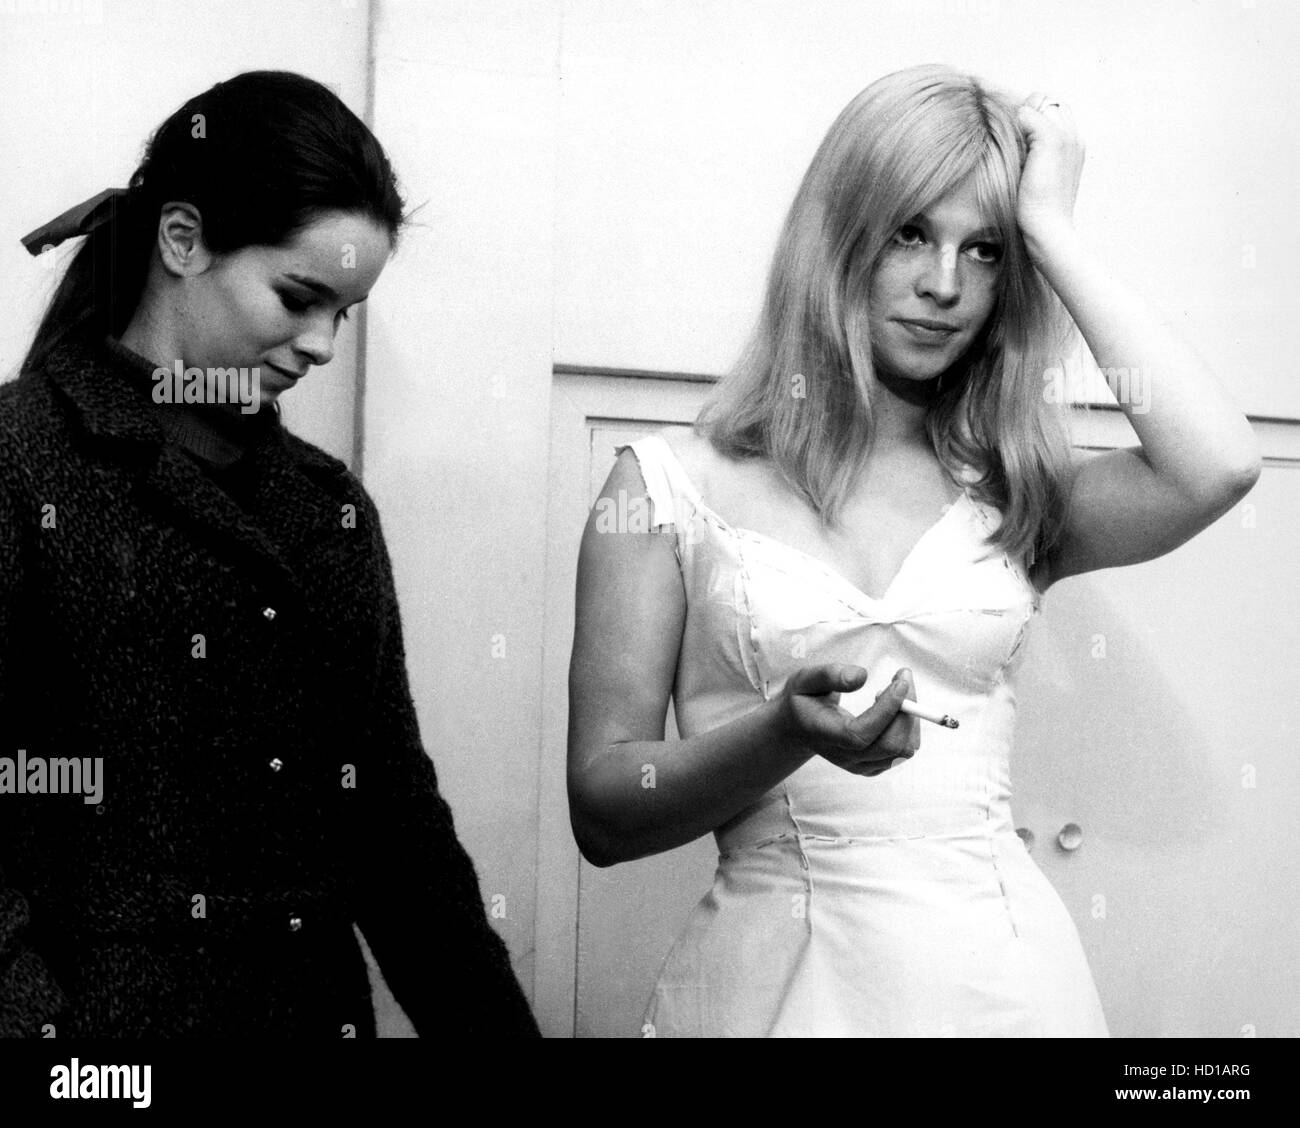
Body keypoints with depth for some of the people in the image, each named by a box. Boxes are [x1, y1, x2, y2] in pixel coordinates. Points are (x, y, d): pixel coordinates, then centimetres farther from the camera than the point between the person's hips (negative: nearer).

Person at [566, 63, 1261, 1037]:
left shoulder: (1009, 493, 4)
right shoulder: (670, 482, -3)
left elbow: (1218, 467, -15)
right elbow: (601, 811, -6)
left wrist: (1052, 228, -7)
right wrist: (791, 731, -25)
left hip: (1001, 967, 3)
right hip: (776, 971, -2)